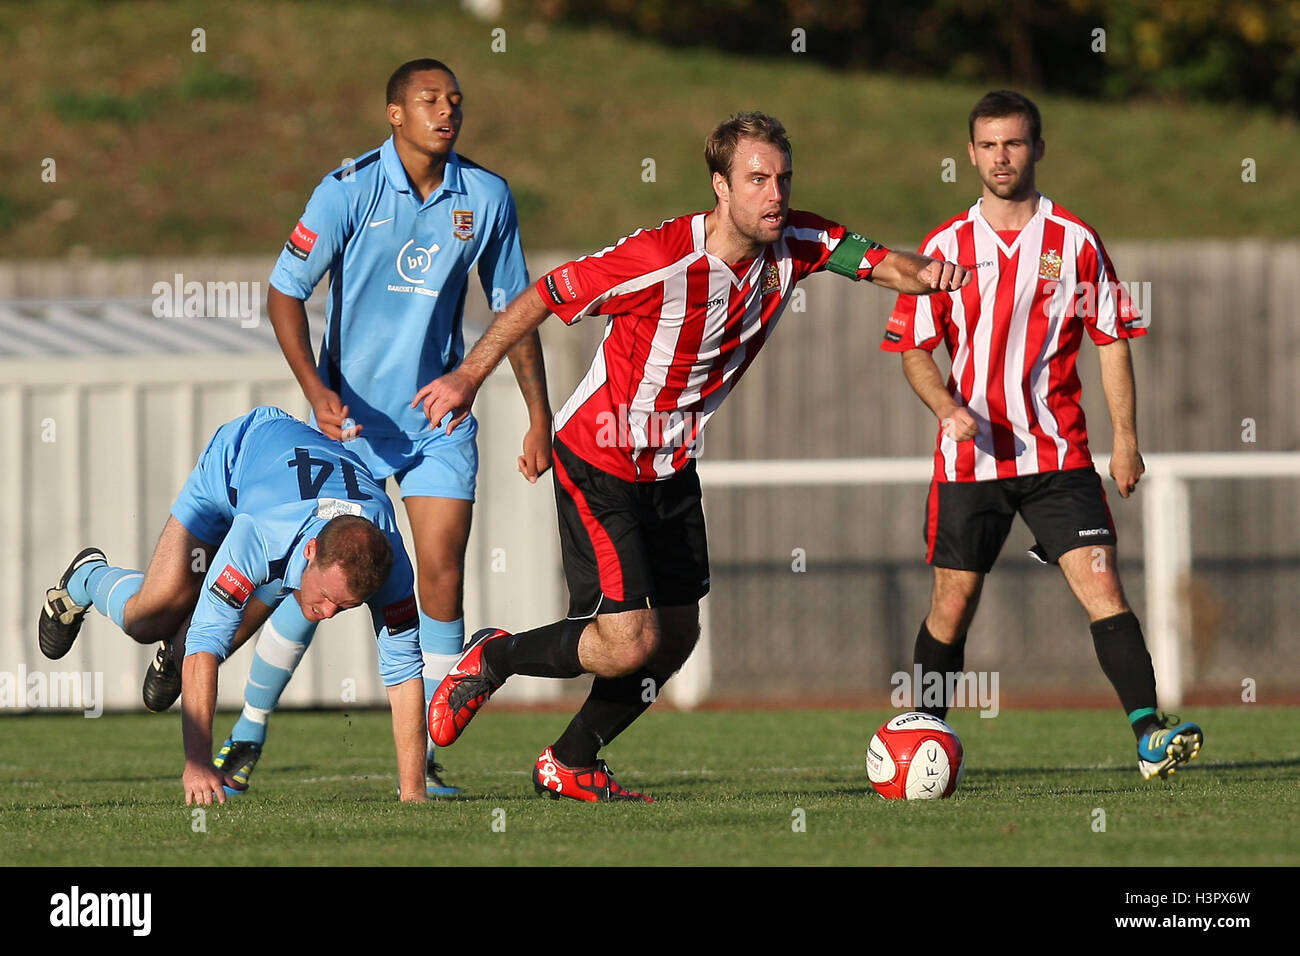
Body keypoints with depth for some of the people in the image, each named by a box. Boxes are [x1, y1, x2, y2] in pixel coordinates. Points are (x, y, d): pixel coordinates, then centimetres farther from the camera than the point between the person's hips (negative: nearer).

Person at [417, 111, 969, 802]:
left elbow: (880, 263, -7)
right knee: (630, 643, -15)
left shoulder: (795, 244, -9)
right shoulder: (659, 258, -27)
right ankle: (491, 660, 11)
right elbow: (543, 297, -17)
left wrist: (924, 273, -32)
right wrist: (468, 377, -12)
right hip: (598, 460, -7)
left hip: (671, 469, 7)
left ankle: (570, 765, 28)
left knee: (676, 636, 9)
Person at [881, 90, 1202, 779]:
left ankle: (1148, 734, -20)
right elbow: (914, 349, 7)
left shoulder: (1075, 242, 4)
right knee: (953, 601, 4)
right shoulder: (947, 245, 5)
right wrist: (949, 409, -12)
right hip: (969, 457, 1)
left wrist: (1125, 437, 0)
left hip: (1058, 456, -1)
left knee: (1101, 585, -13)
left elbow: (1111, 341, 8)